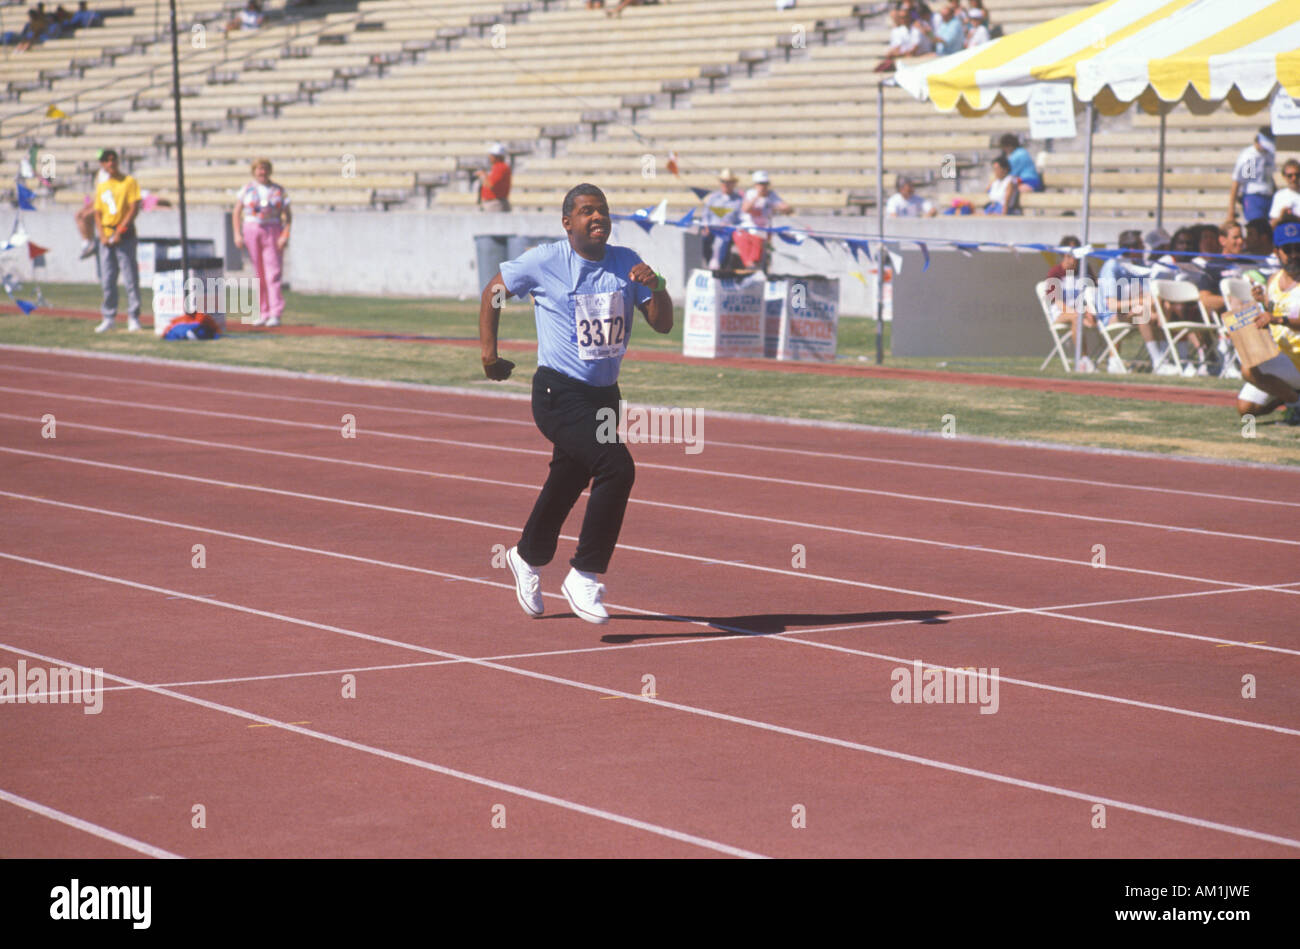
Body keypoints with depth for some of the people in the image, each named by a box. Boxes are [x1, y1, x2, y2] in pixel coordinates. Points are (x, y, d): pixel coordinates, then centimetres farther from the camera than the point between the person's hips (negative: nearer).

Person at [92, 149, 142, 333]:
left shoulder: (128, 181, 0)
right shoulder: (101, 186, 15)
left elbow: (134, 208, -7)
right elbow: (97, 212, 15)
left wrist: (119, 231, -13)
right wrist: (102, 235, -1)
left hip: (125, 236, -5)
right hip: (106, 237, 5)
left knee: (130, 278, -7)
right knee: (106, 280, 5)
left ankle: (133, 318, -3)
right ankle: (108, 318, 12)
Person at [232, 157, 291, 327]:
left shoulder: (278, 191, 6)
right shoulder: (247, 189, 9)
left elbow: (287, 215, 4)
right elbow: (236, 213, 9)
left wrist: (285, 235, -9)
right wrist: (237, 234, -1)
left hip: (273, 232, -2)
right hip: (251, 230, 2)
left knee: (273, 273, -10)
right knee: (258, 274, 4)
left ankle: (275, 314, -15)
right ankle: (263, 313, 10)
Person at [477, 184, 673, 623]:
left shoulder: (626, 263, 3)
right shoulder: (544, 261, -9)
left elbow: (663, 324, 1)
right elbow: (493, 290, 6)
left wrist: (654, 287, -18)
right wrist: (488, 352, 3)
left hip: (605, 395, 6)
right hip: (560, 394, -6)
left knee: (569, 481, 20)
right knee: (616, 468, -23)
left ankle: (528, 557, 48)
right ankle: (584, 576, -12)